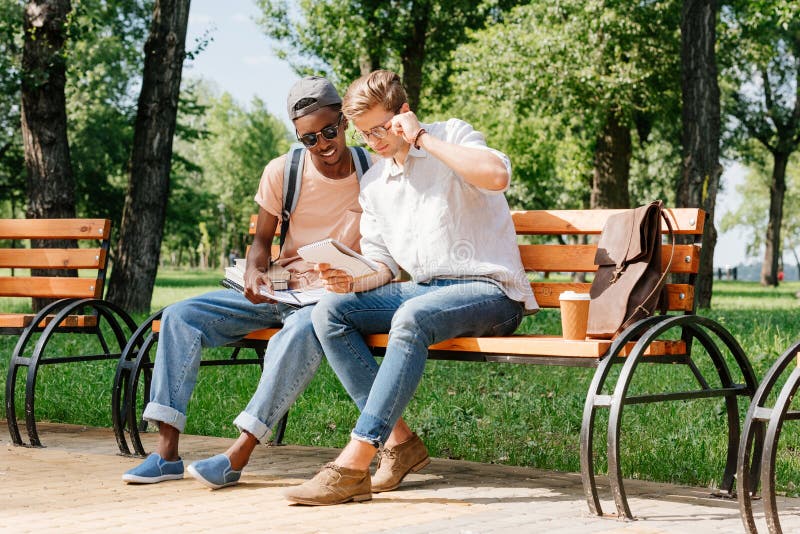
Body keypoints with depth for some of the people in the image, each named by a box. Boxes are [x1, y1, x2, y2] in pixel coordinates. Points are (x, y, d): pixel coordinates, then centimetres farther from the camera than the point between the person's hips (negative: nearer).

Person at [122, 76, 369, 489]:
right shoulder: (282, 172, -1)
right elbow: (261, 241, 8)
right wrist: (254, 273, -15)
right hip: (276, 293, 4)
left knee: (301, 331, -40)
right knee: (180, 316, -13)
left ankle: (237, 456, -37)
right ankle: (167, 452, -17)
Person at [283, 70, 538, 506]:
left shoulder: (452, 136, -1)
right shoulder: (373, 183, 17)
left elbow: (497, 176, -24)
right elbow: (381, 264, 17)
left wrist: (421, 138, -16)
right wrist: (352, 282, -7)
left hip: (489, 290, -7)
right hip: (423, 290, 7)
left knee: (411, 318, -37)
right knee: (328, 313, -12)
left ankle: (352, 465, -37)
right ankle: (398, 440, -16)